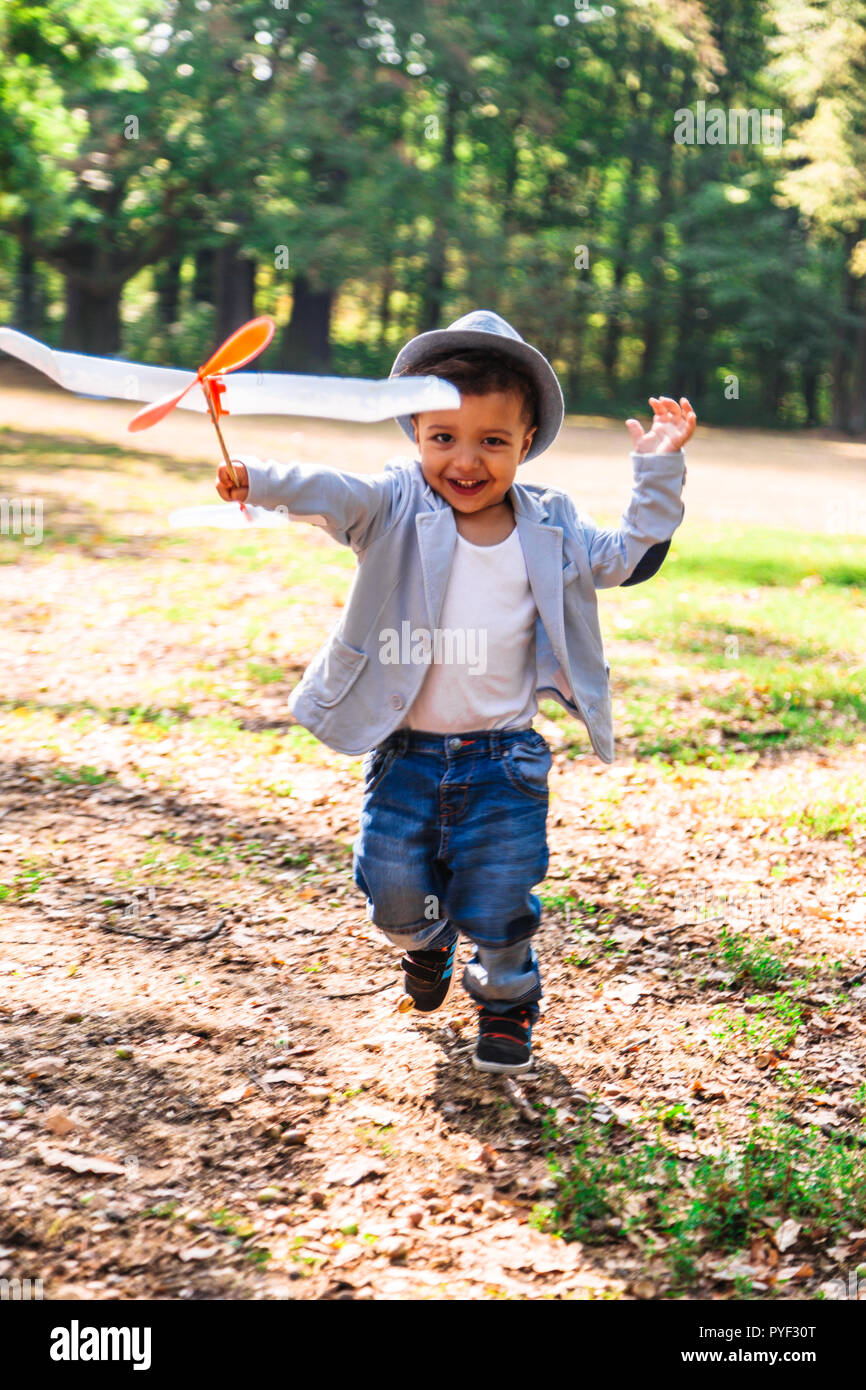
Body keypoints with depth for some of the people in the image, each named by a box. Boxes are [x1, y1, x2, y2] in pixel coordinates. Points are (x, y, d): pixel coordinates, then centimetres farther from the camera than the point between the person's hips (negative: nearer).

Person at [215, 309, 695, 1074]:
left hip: (504, 756, 0)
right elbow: (333, 493, -24)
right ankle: (426, 940, 44)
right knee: (394, 895, 7)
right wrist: (259, 478, -43)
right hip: (405, 751, 0)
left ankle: (507, 997, 36)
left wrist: (658, 471, 0)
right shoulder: (397, 508, -6)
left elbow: (627, 557, 9)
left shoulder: (549, 525, 1)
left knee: (497, 905, 4)